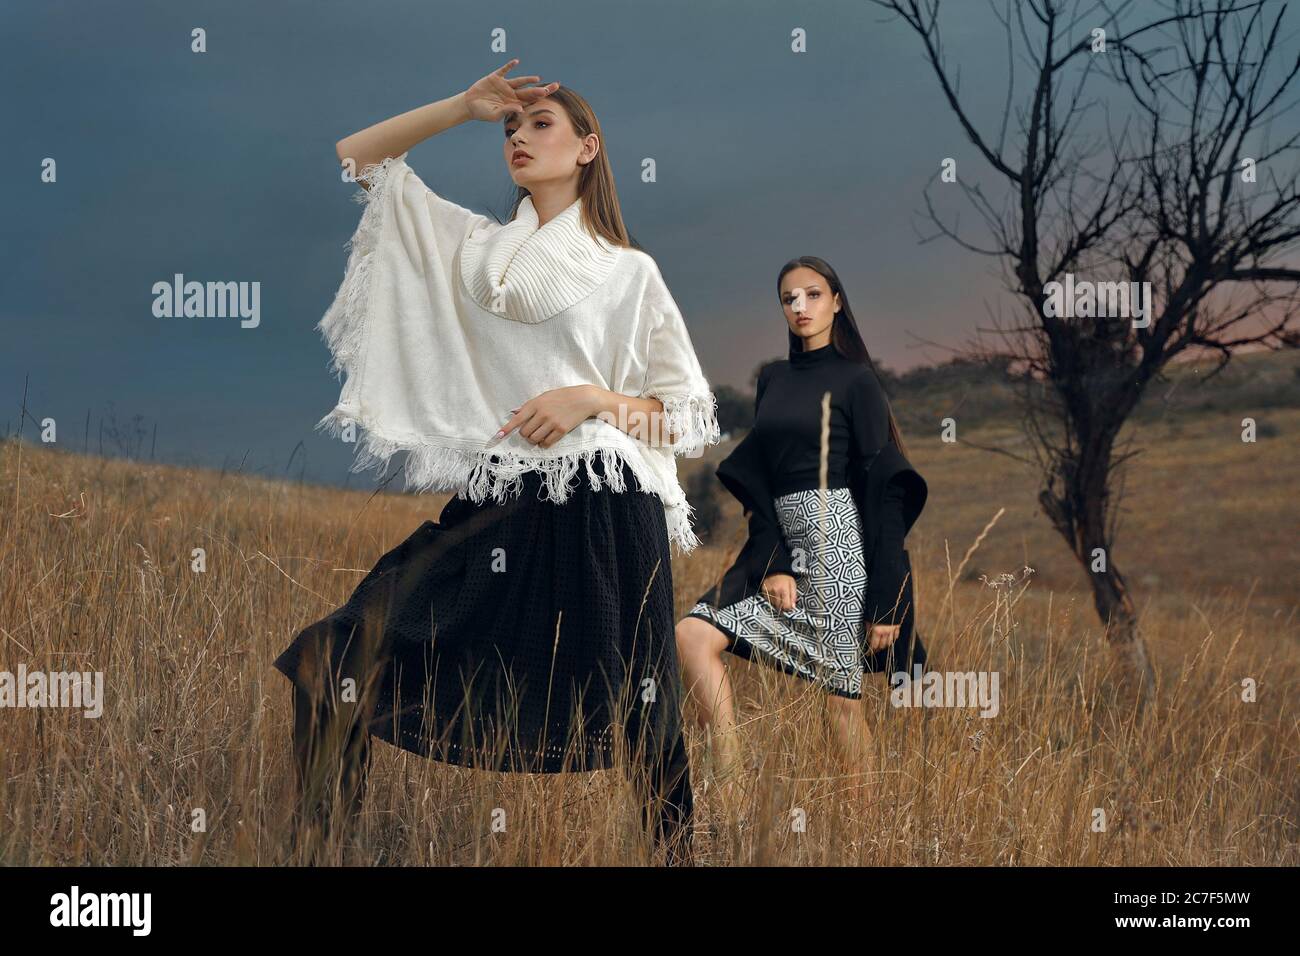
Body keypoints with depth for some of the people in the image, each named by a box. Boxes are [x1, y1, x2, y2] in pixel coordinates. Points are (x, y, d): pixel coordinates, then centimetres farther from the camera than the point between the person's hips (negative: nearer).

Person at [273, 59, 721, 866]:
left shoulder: (630, 273, 6)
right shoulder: (470, 246, 15)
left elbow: (689, 413, 6)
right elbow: (356, 157, 17)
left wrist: (591, 398, -10)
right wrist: (465, 106, 9)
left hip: (600, 517, -3)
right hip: (494, 512, 3)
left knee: (630, 727, 0)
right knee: (336, 662, -10)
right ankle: (320, 837, 1)